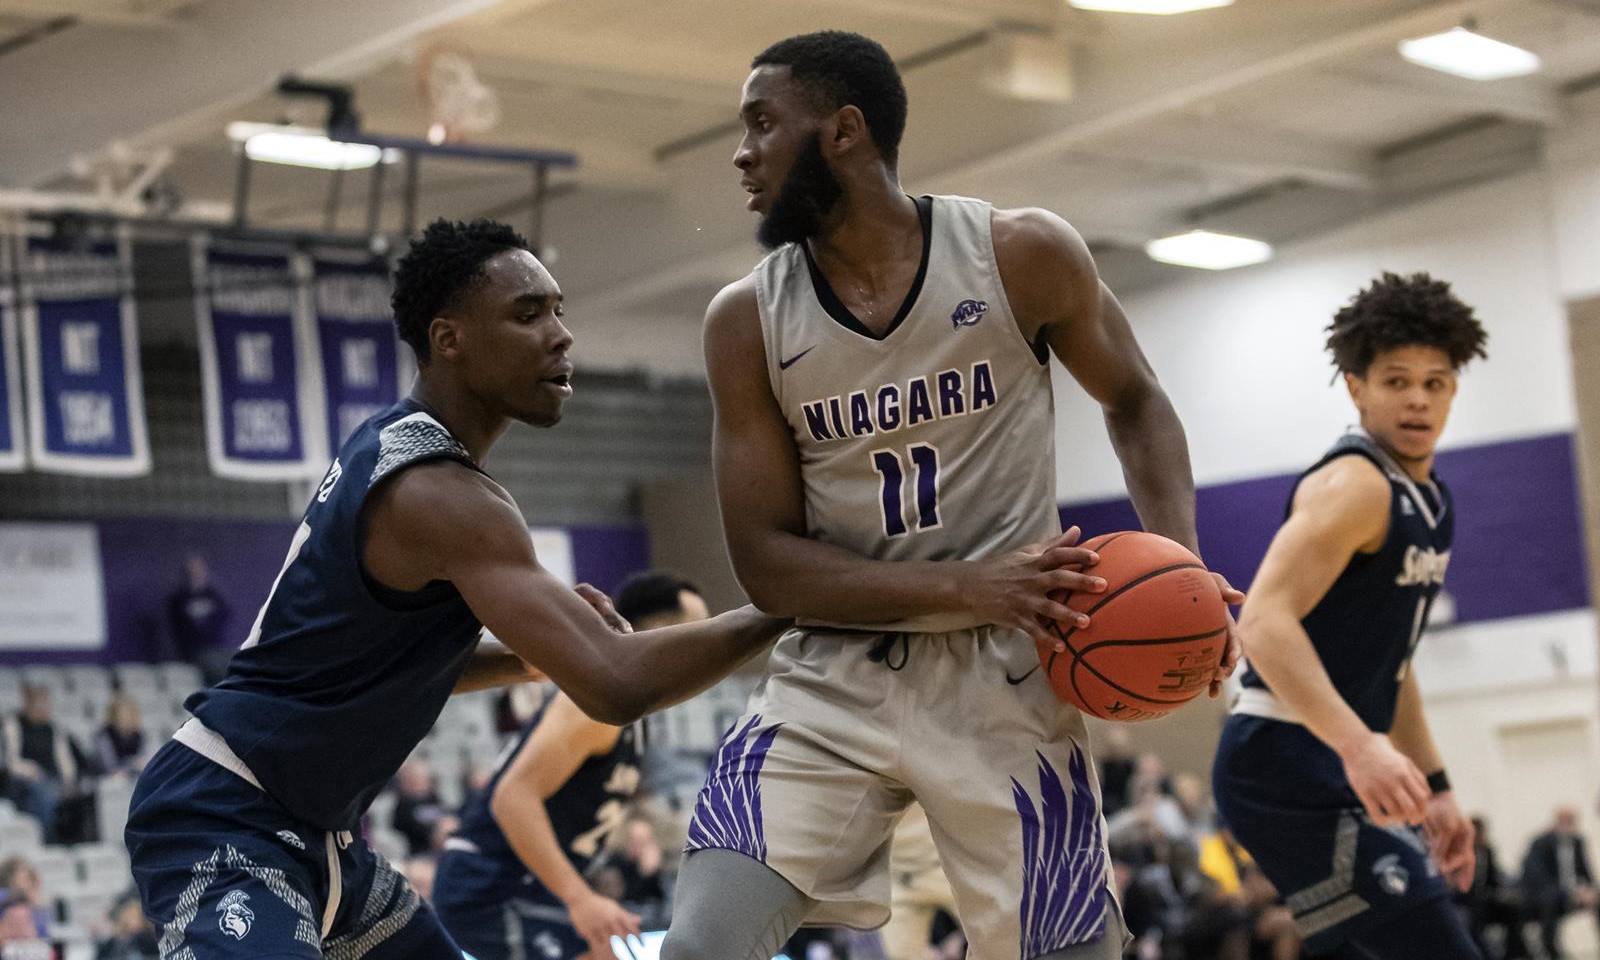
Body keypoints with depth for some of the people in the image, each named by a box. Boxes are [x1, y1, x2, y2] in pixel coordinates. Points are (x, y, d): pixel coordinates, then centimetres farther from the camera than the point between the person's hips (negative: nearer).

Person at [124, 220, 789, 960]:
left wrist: (539, 654, 7)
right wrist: (780, 609, -17)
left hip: (308, 831, 11)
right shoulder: (441, 495, -21)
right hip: (222, 820, -11)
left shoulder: (392, 448, 9)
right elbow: (616, 686, -29)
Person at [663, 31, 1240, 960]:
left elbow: (1134, 401, 11)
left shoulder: (1024, 256, -6)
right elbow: (766, 564, -5)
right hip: (835, 677, 1)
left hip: (1007, 675, -1)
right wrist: (969, 585, -20)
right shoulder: (747, 321, -3)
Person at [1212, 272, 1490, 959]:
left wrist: (1433, 786, 23)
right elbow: (1265, 623, -26)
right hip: (1285, 764, -10)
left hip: (1333, 766, 10)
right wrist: (1361, 748, -35)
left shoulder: (1428, 501, 17)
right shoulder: (1355, 485, -13)